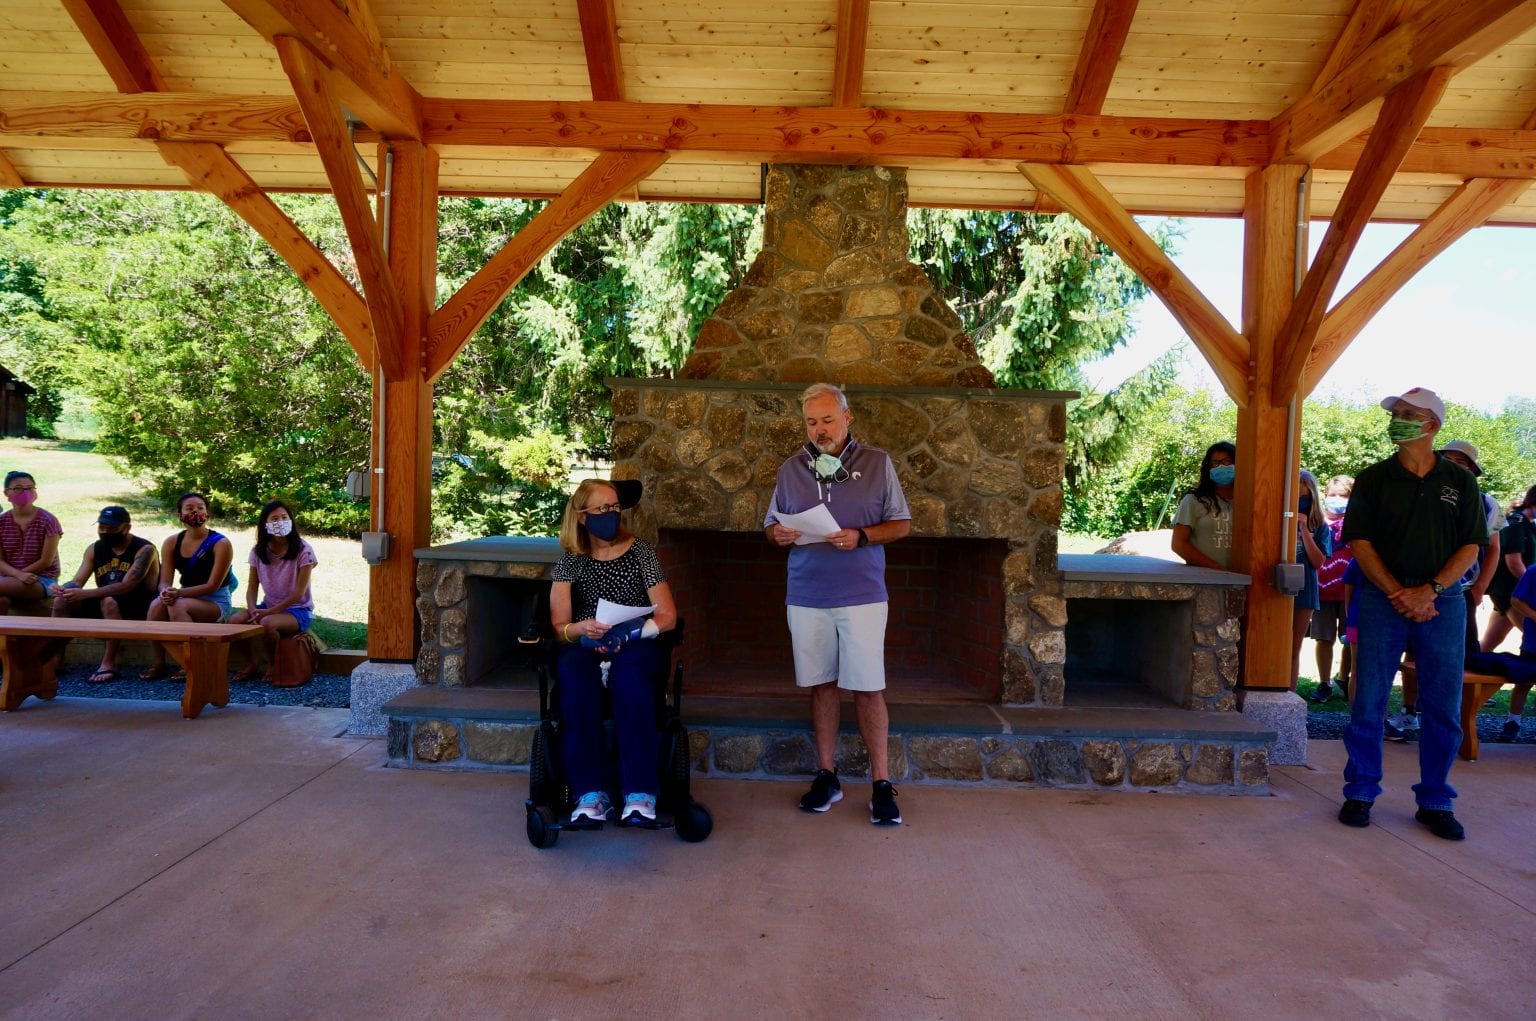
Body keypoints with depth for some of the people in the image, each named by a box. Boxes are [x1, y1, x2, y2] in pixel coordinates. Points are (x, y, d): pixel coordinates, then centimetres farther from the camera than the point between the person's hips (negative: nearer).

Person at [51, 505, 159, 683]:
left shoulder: (144, 549, -15)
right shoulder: (94, 549, 6)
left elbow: (126, 586, -26)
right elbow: (77, 582, 0)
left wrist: (85, 594, -33)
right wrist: (63, 589, -25)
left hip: (139, 607, -7)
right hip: (105, 606, 7)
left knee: (109, 601, -37)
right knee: (61, 601, -13)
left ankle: (109, 665, -32)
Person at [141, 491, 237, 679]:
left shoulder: (221, 544, -10)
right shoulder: (171, 543, 4)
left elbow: (213, 586, -14)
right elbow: (165, 582, -2)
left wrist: (179, 593, -26)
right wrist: (166, 592, -27)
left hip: (216, 603, -4)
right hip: (186, 598, 5)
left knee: (178, 605, -33)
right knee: (157, 605, -27)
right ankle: (158, 664, -15)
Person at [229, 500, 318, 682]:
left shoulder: (303, 550, -12)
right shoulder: (258, 551, 3)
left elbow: (299, 593, -14)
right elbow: (252, 587, 3)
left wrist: (268, 612, -19)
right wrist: (253, 610, -18)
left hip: (298, 610, -5)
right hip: (268, 606, 5)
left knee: (267, 623, -33)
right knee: (236, 620, -22)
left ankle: (272, 666, -7)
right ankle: (251, 663, 1)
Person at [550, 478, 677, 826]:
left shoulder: (640, 551, 8)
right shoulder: (571, 560, 10)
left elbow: (668, 616, 2)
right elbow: (559, 628, 3)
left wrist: (628, 633, -15)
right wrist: (581, 630, -20)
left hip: (636, 648, -1)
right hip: (585, 648, 1)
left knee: (628, 668, -37)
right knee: (574, 669, -35)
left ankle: (641, 792, -38)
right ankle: (591, 791, -34)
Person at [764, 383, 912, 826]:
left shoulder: (877, 463, 2)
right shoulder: (791, 469, 8)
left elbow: (901, 524, 2)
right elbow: (771, 524, 14)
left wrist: (861, 537, -15)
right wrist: (777, 534, -11)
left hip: (862, 595, -2)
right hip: (807, 598, 3)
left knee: (868, 688, -1)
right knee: (821, 686, 9)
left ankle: (882, 784, 9)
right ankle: (827, 776, 20)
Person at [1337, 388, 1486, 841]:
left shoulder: (1460, 481, 7)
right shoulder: (1373, 480, 5)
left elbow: (1471, 547, 2)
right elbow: (1359, 541, -2)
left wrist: (1430, 591, -12)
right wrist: (1397, 594, -13)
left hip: (1442, 600, 1)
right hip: (1382, 599, -1)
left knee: (1444, 709, 4)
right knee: (1368, 702, 1)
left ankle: (1434, 801, 18)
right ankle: (1360, 793, 13)